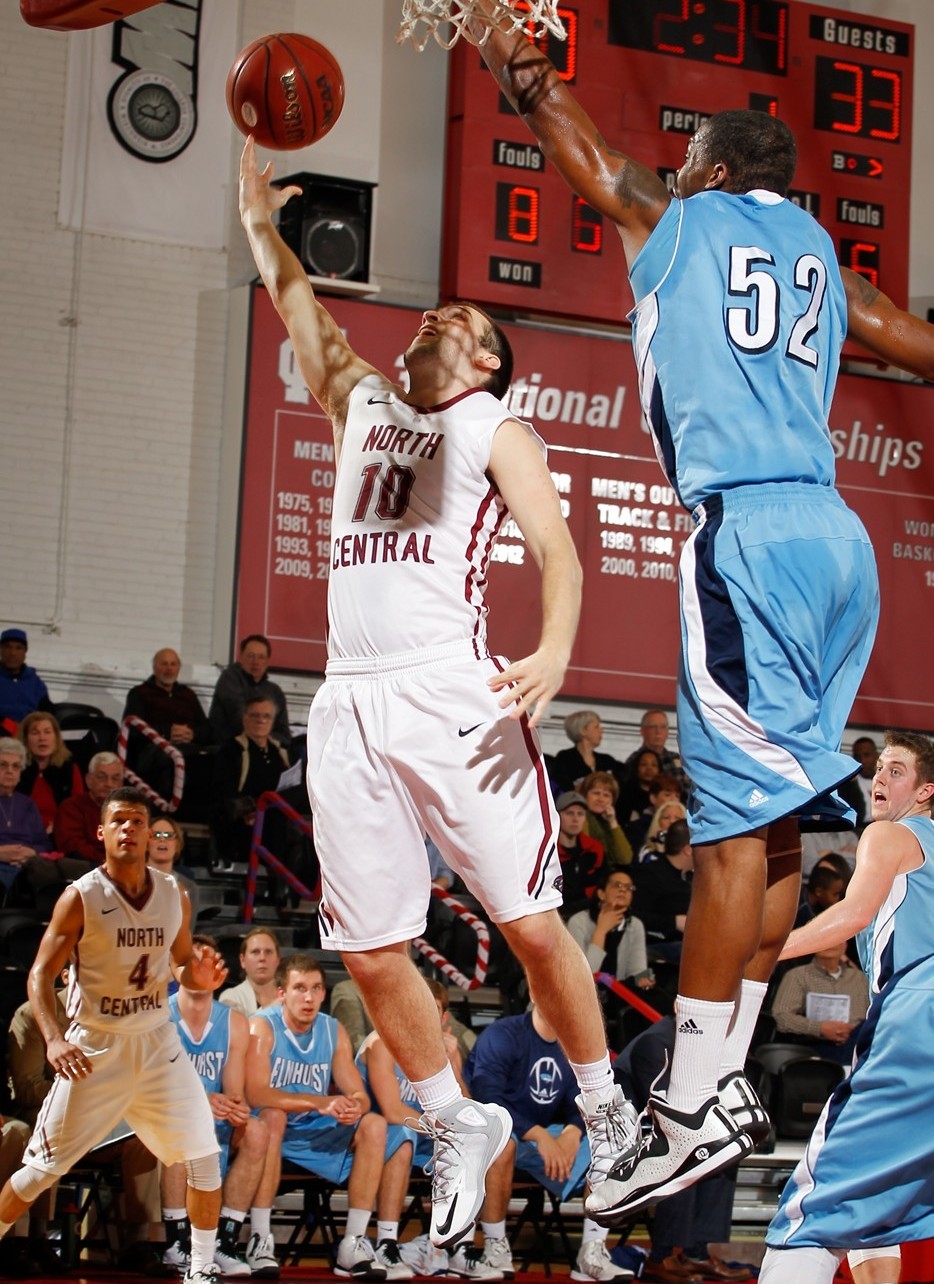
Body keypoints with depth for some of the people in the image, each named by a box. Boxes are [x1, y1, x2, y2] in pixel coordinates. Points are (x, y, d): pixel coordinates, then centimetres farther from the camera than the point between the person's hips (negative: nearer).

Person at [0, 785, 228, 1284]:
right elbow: (41, 973, -10)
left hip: (157, 1041, 4)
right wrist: (53, 1038, -26)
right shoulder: (80, 897, -11)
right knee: (41, 1169, -1)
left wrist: (199, 977, -10)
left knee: (205, 1158, -2)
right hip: (94, 1046, -3)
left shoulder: (174, 896, 2)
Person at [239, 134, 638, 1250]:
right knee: (370, 953, 2)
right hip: (349, 705, 5)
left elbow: (556, 550, -4)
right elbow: (301, 314, 32)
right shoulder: (362, 405, 24)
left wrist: (554, 650, -20)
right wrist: (260, 222, 25)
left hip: (451, 694, -5)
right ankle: (459, 1127, 17)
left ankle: (606, 1113, 7)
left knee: (531, 924, -8)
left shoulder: (496, 430, 8)